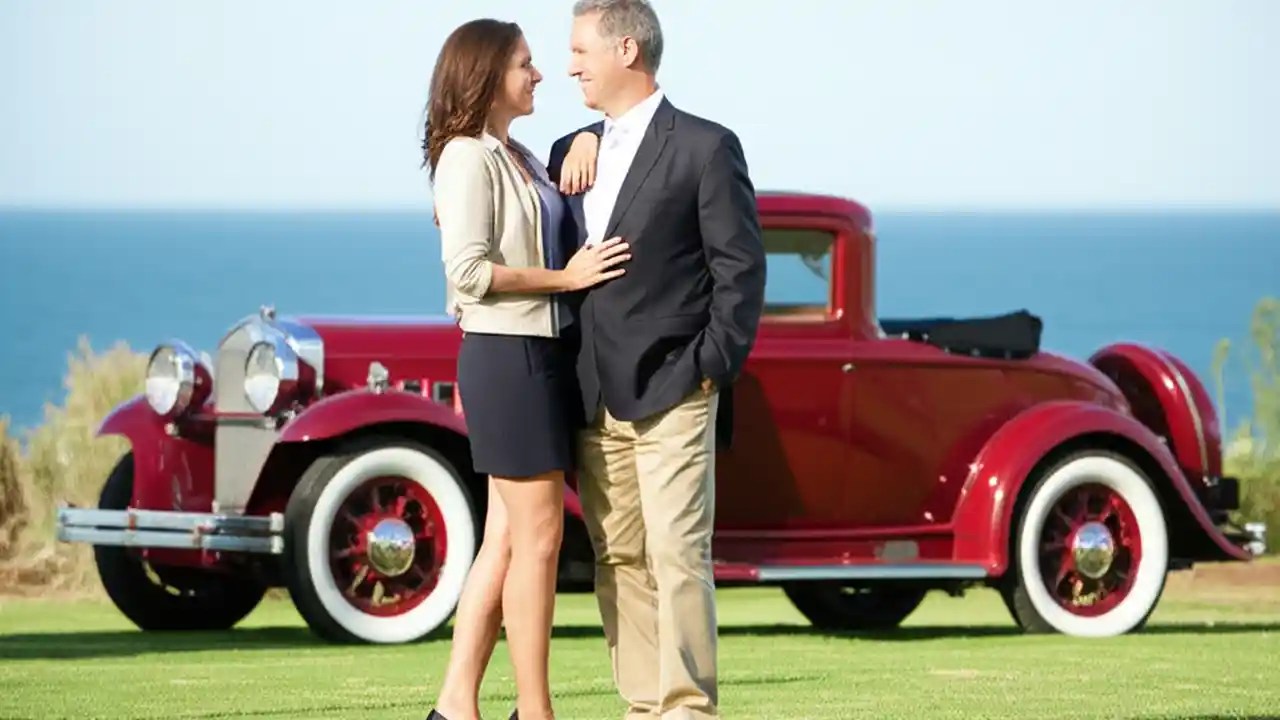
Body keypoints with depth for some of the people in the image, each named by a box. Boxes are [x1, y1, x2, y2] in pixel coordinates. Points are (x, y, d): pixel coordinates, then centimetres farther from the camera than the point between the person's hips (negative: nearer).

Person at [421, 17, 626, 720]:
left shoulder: (519, 157, 15)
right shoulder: (467, 158, -12)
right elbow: (468, 270, -20)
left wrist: (587, 143, 10)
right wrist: (566, 277, -16)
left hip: (541, 355, 9)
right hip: (507, 355, -9)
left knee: (507, 538, 9)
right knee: (539, 537, -5)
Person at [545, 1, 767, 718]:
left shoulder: (705, 147, -2)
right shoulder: (571, 152, 16)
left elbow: (741, 268, -4)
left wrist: (713, 370, -8)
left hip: (671, 392, -6)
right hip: (595, 399, 6)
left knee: (678, 553, -11)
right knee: (619, 561, 6)